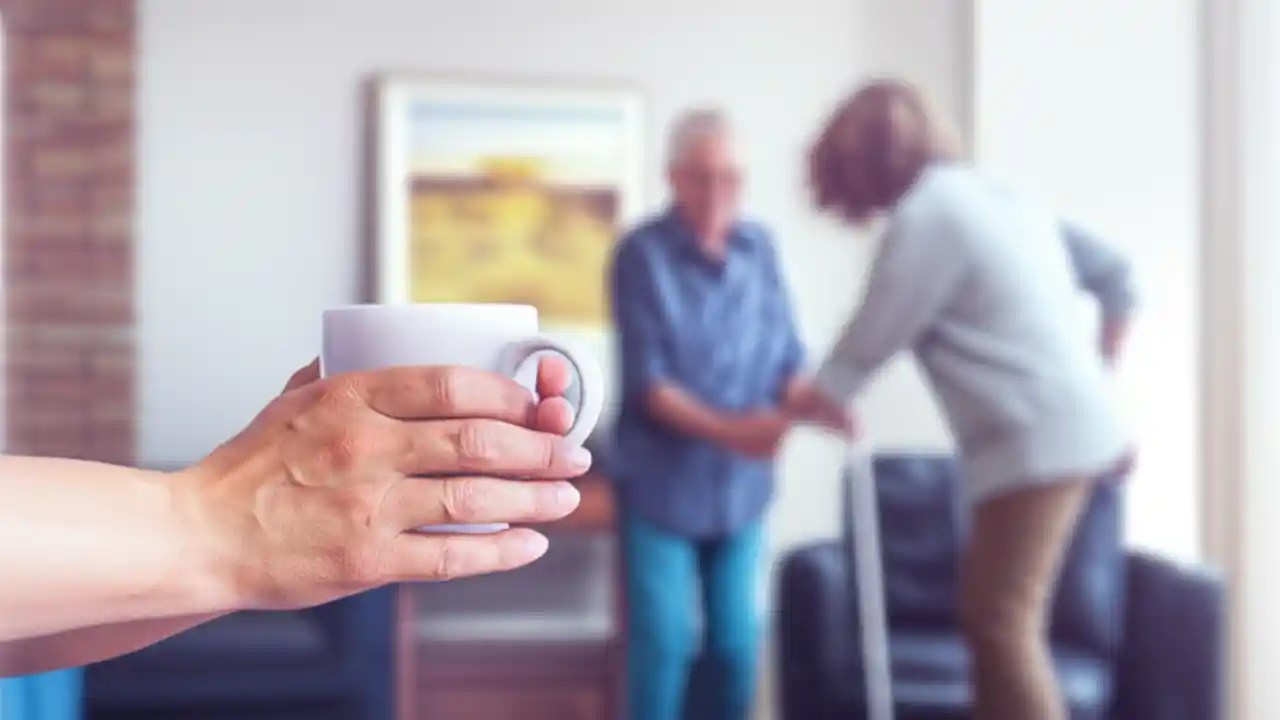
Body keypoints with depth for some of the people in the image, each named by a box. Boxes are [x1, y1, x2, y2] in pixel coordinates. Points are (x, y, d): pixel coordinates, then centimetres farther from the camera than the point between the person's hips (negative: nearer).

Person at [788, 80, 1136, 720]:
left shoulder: (924, 216, -11)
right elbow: (1113, 273, 19)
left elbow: (868, 343, -6)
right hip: (1073, 426, 9)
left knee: (1002, 620, -4)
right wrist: (1094, 380, 24)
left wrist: (789, 414, 7)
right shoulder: (995, 194, 15)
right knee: (992, 611, 15)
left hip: (1036, 442, -9)